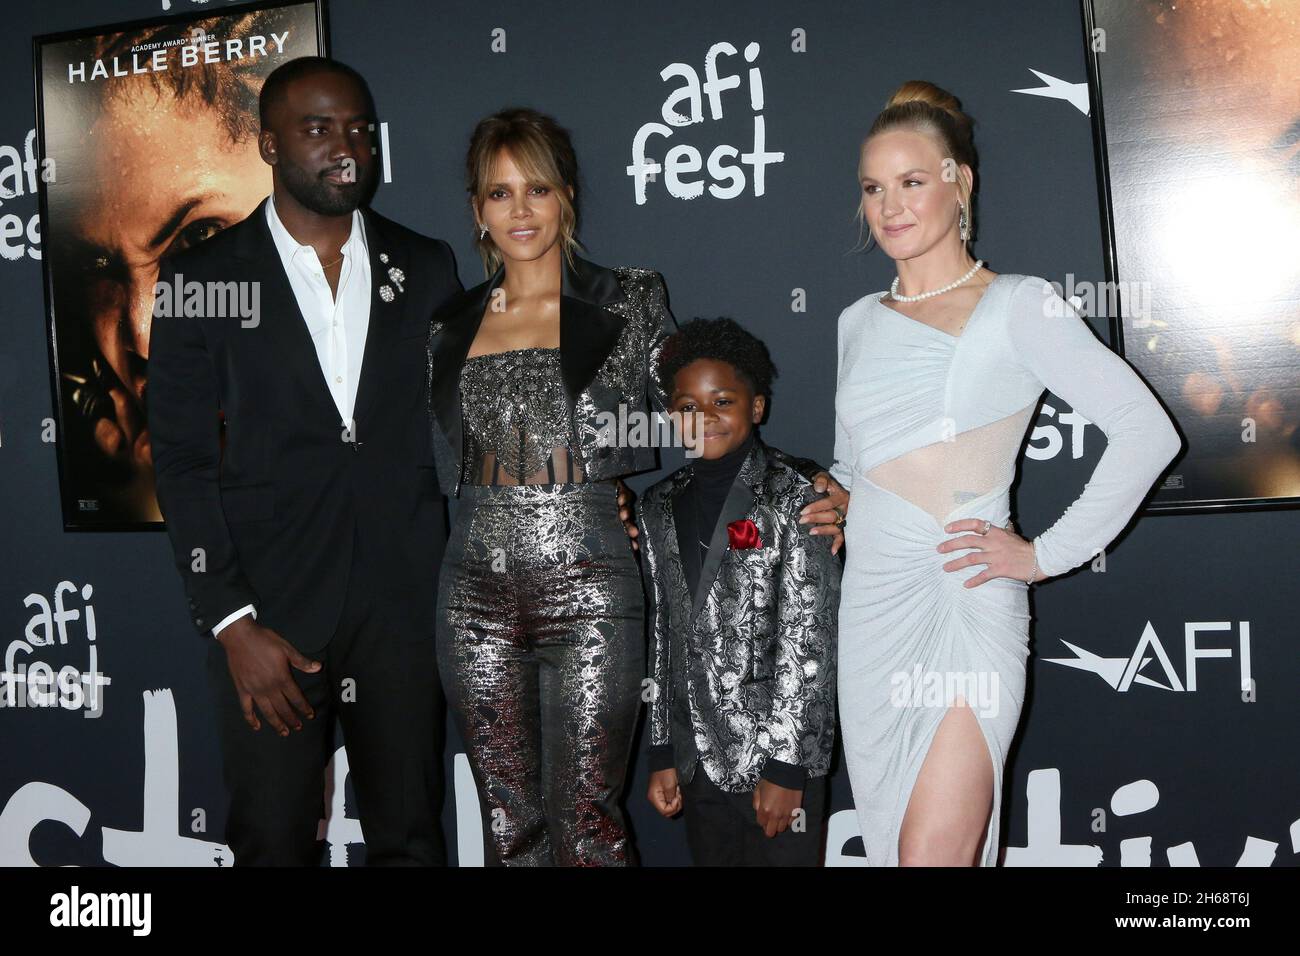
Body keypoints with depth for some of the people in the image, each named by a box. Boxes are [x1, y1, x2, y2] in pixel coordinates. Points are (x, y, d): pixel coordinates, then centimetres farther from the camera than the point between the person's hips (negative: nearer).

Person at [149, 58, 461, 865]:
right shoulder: (202, 278, 1)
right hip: (270, 616, -1)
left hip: (405, 609, 2)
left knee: (411, 839, 10)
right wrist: (233, 623, -9)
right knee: (274, 844, 8)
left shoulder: (428, 269, 8)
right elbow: (183, 460, -2)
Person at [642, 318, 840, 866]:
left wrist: (785, 768, -14)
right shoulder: (661, 507, 8)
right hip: (696, 757, 5)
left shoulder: (793, 500, -8)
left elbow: (808, 642, -12)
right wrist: (662, 754, 8)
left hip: (777, 756, -5)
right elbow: (660, 635, 10)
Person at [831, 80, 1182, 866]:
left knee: (934, 852, -13)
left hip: (965, 602, -5)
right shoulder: (859, 323, 14)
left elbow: (1147, 432, -8)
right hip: (871, 604, 6)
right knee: (890, 841, 10)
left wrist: (1046, 554, -9)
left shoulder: (1018, 307, -2)